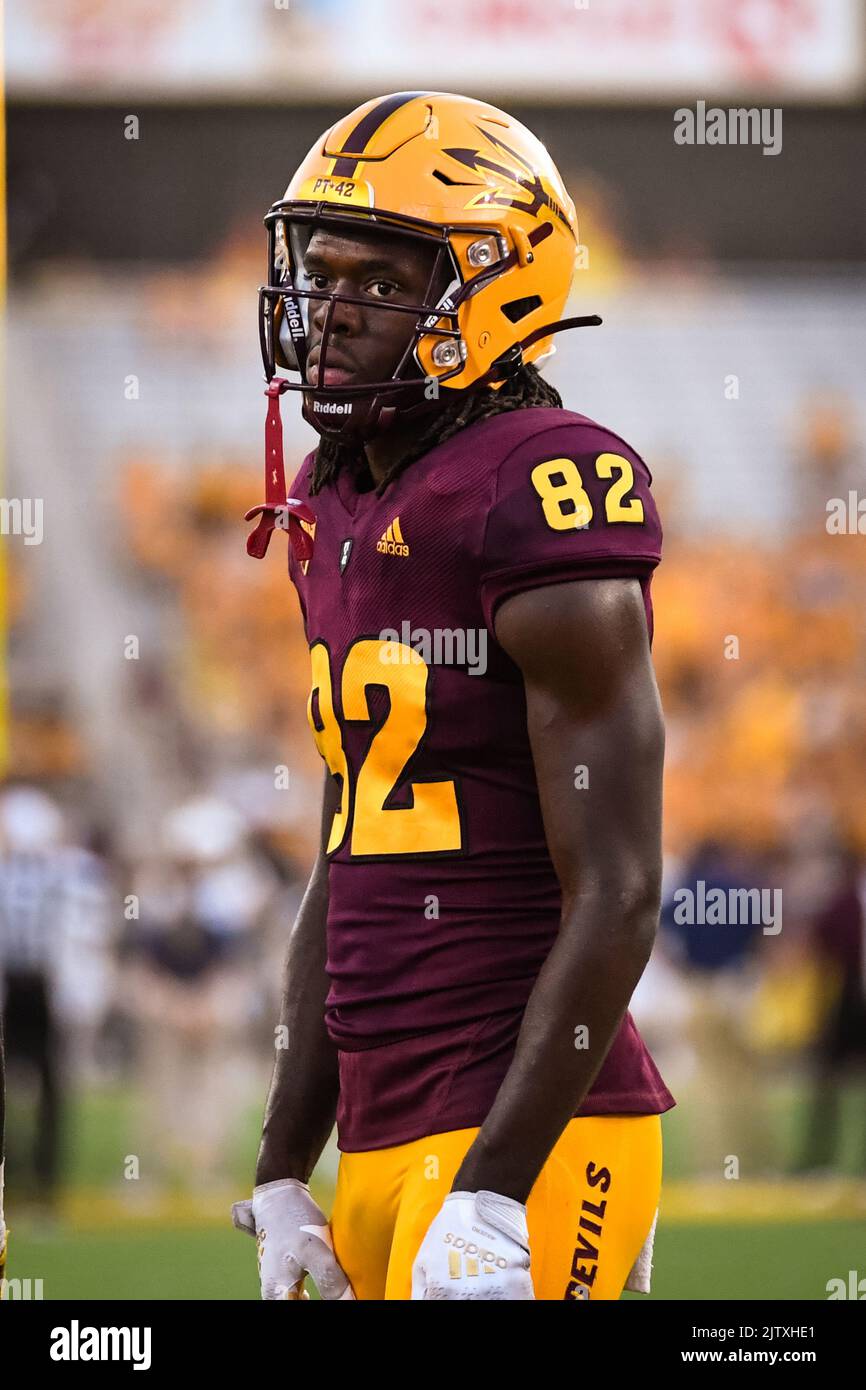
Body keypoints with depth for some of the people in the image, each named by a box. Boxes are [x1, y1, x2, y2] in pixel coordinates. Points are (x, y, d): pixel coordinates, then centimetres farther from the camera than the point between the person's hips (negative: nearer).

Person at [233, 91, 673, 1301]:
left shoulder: (541, 499, -13)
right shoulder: (341, 514, 14)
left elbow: (616, 904, -17)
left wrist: (493, 1198, -21)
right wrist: (282, 1175, 18)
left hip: (525, 1142, -8)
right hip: (389, 1145, 8)